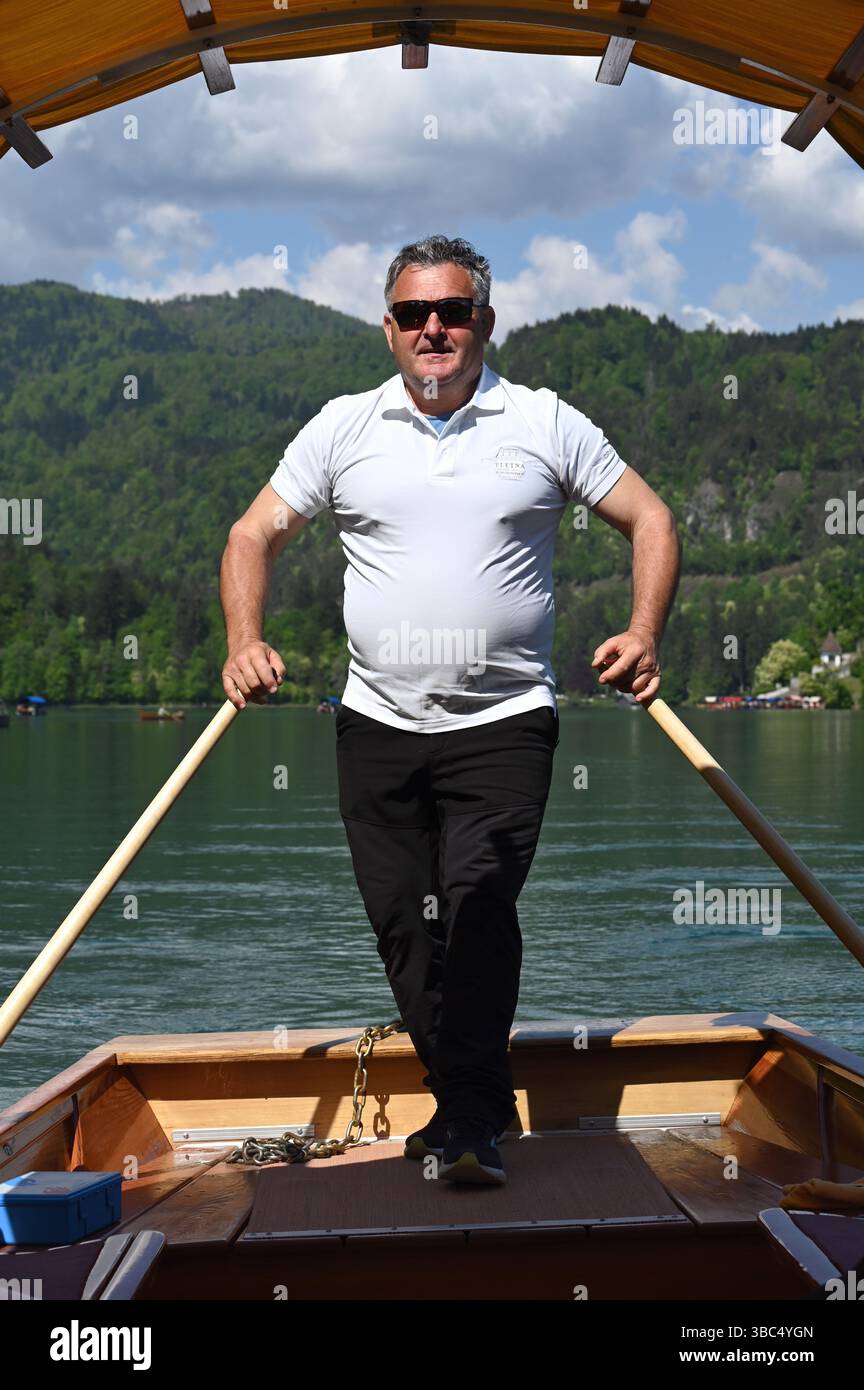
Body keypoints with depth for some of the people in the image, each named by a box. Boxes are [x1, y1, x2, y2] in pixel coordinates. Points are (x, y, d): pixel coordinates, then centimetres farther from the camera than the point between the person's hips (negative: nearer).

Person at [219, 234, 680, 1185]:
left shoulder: (547, 424, 3)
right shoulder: (343, 428, 7)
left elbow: (649, 519, 6)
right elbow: (254, 535, 10)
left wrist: (644, 635, -9)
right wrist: (245, 643, -7)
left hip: (504, 723, -3)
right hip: (378, 725, 3)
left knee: (476, 902, -19)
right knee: (402, 928, 6)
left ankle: (471, 1124, -10)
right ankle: (474, 1102, 23)